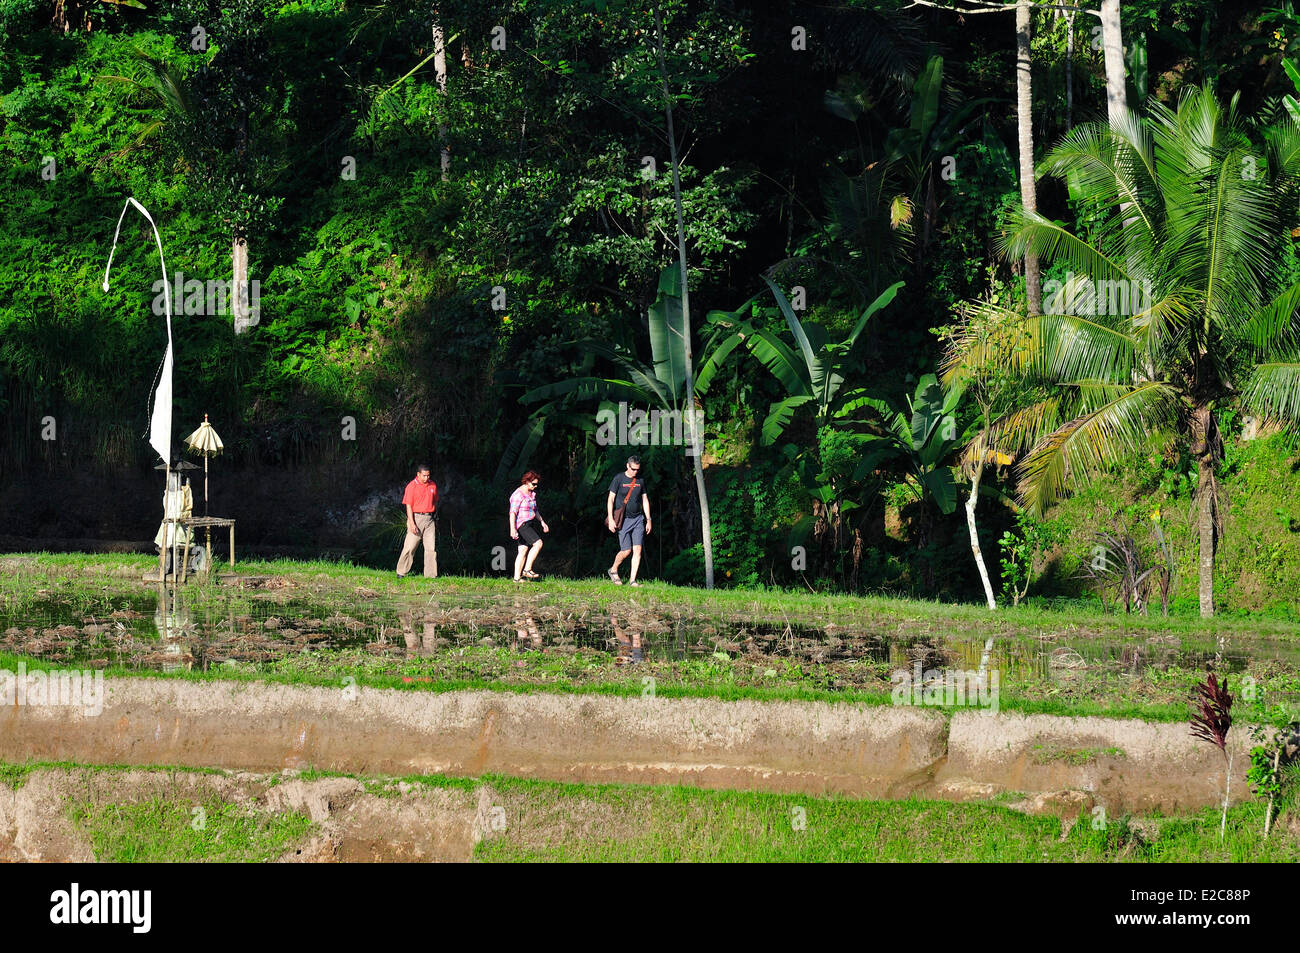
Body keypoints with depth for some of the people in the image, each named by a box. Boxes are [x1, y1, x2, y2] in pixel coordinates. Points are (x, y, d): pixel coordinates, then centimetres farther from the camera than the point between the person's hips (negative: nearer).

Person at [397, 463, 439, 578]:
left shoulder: (433, 485, 9)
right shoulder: (411, 486, -6)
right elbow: (408, 506, -9)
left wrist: (435, 516, 17)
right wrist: (412, 523, -16)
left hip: (429, 518, 4)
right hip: (416, 518, -4)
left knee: (431, 548, -1)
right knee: (410, 547, -5)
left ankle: (430, 574, 2)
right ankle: (401, 572, 3)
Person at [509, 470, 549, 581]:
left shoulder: (532, 493, 13)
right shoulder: (518, 495, -15)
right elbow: (513, 513, -21)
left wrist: (542, 522, 29)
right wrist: (513, 529, -30)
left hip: (531, 524, 9)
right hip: (522, 525, -9)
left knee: (523, 551, 4)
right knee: (538, 543, -19)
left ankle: (517, 577, 3)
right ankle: (527, 570, -14)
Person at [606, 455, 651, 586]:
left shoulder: (640, 480, 9)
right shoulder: (619, 479, -4)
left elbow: (645, 500, 15)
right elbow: (610, 499, -4)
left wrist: (648, 520, 12)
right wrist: (610, 519, -11)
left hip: (638, 519, 4)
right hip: (623, 520, -4)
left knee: (638, 550, -7)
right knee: (626, 551, -6)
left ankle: (633, 580, -3)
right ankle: (613, 570, 21)